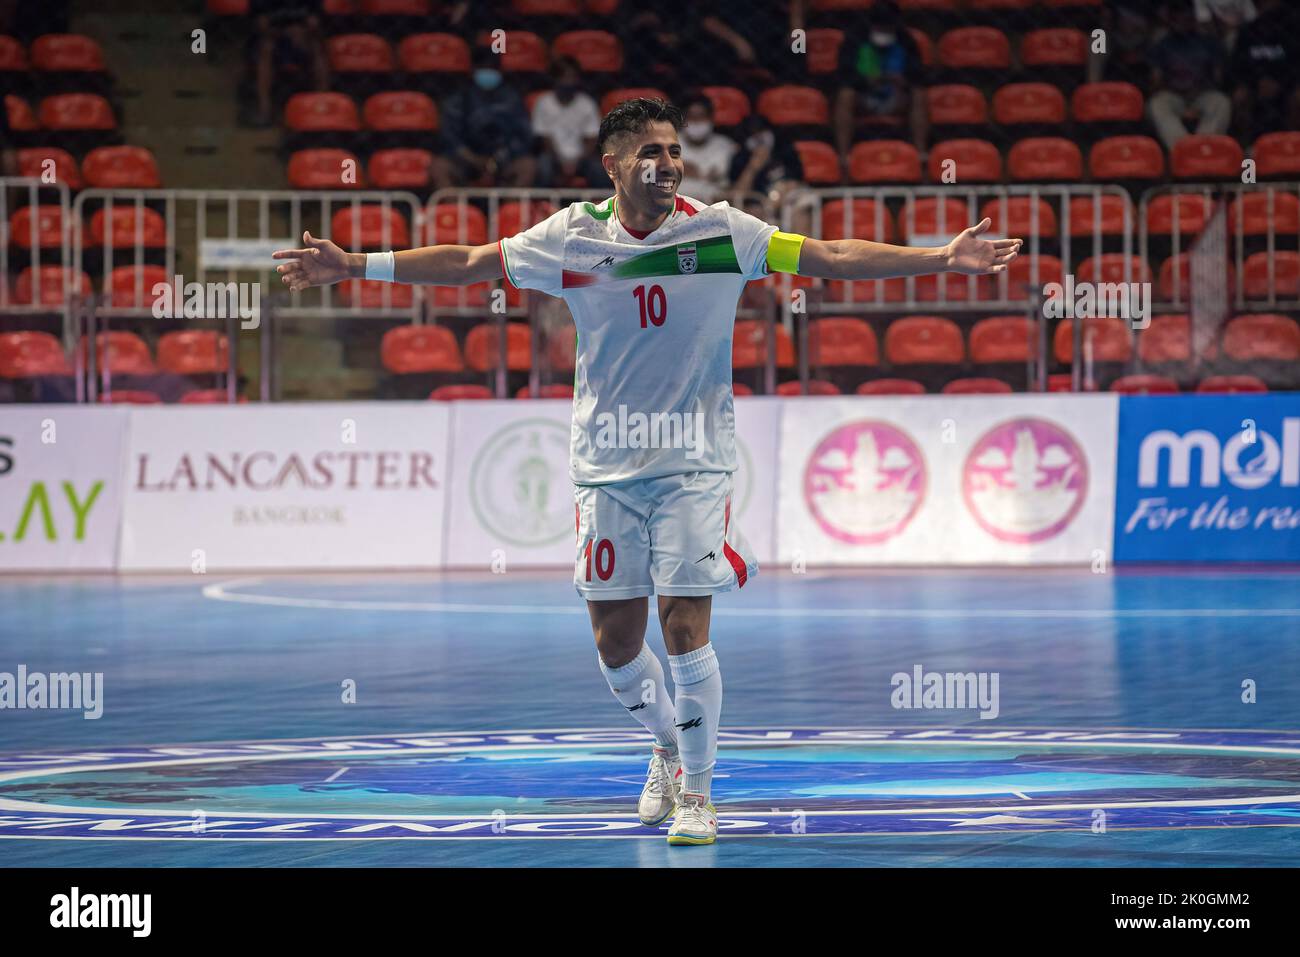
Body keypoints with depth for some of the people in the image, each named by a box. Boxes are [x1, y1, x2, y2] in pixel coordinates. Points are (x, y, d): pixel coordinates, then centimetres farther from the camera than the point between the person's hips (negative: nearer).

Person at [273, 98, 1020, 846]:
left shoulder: (722, 232, -5)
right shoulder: (573, 237, -2)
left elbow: (831, 257, -5)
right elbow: (467, 262, 5)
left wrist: (943, 258, -13)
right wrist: (353, 266, 2)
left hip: (693, 462, -2)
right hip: (607, 467, 2)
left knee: (685, 629, -9)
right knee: (616, 645, 4)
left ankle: (697, 789, 10)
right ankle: (669, 743, 34)